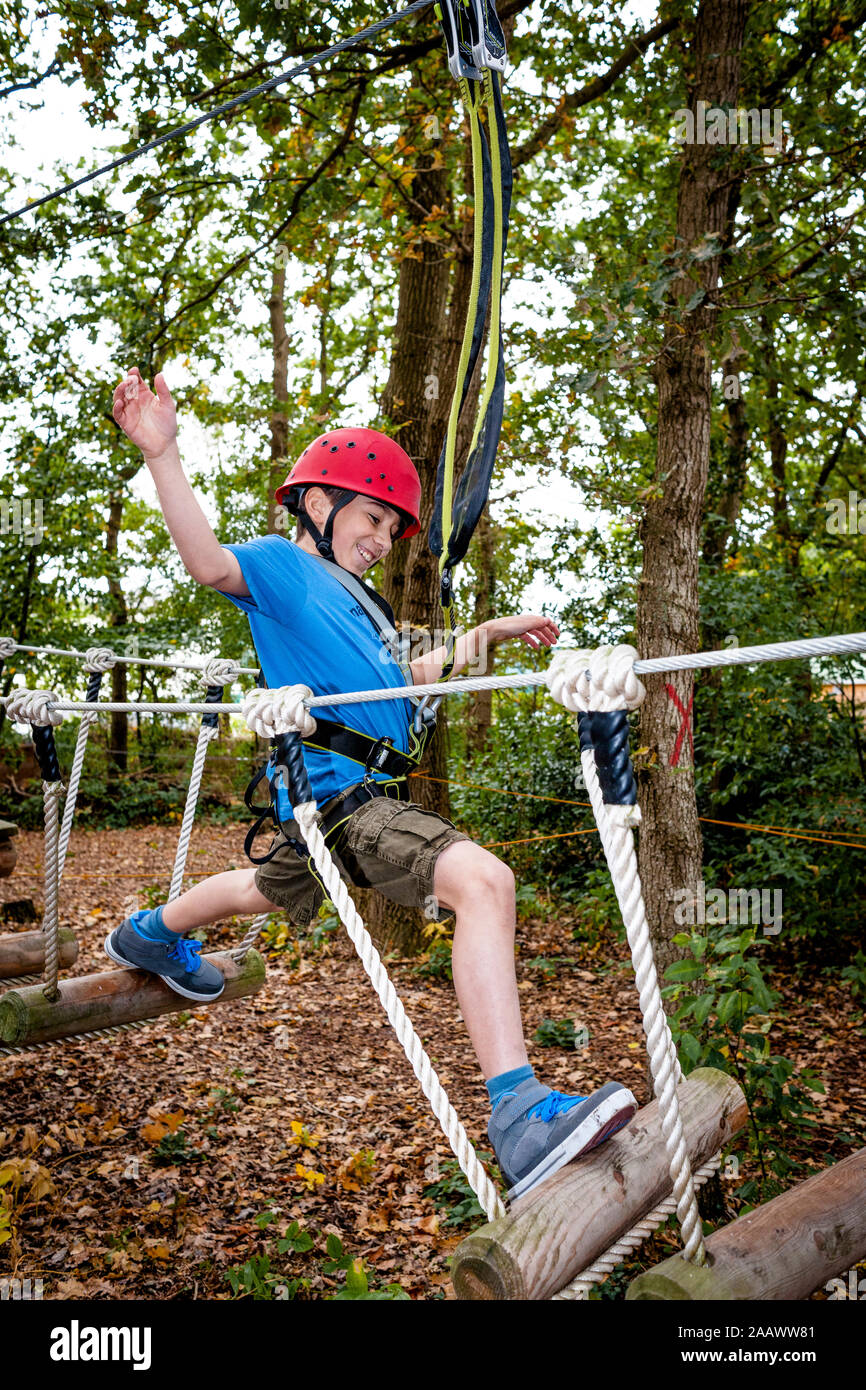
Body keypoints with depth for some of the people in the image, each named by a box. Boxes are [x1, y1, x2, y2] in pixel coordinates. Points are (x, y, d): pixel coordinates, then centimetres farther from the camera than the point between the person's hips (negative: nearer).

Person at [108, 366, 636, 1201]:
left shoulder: (350, 595, 23)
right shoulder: (278, 563, -3)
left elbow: (397, 677, 32)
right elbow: (210, 562, -24)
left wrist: (487, 634, 29)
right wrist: (162, 456, -37)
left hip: (365, 794, 10)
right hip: (334, 788, -10)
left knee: (273, 892, 33)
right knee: (482, 880, -28)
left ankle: (151, 935, 59)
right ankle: (518, 1118, -34)